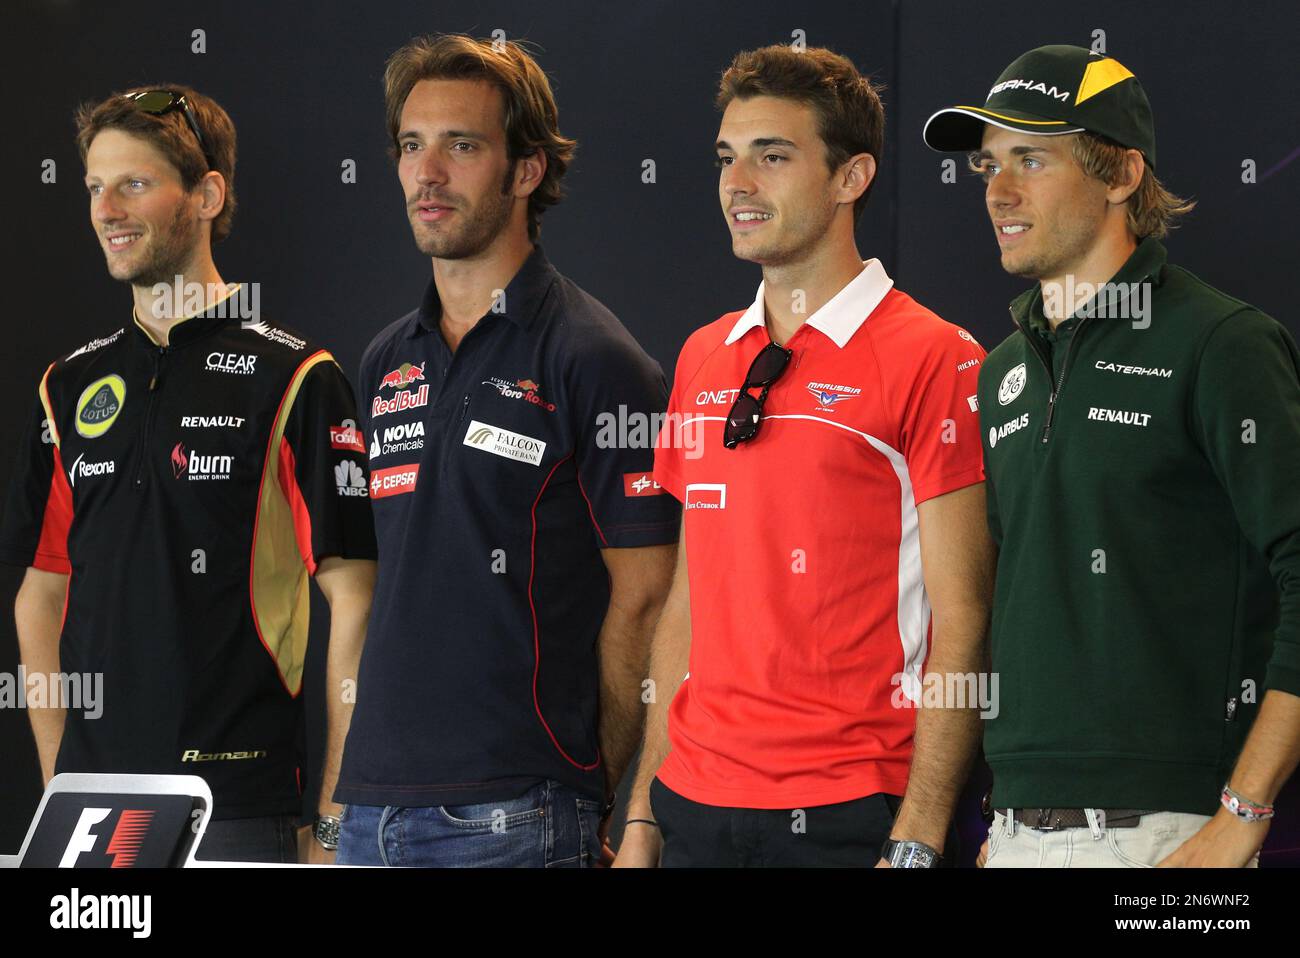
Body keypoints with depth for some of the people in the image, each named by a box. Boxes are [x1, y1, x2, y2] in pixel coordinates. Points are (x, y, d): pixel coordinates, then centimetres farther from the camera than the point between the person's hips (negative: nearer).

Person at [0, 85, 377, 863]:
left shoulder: (295, 380, -4)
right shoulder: (70, 387, 12)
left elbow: (353, 603, -6)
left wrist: (335, 808, -9)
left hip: (239, 805, -5)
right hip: (91, 799, 5)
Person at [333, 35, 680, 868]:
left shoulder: (594, 359, -7)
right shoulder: (386, 363, 14)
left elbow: (641, 598, -8)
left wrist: (587, 793, -5)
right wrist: (363, 779, 11)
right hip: (374, 810, 7)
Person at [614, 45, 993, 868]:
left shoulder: (935, 360, -8)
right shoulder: (703, 361, 11)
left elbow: (960, 624, -11)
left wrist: (916, 844, -16)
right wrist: (645, 814, 11)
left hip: (849, 817, -6)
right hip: (695, 808, 6)